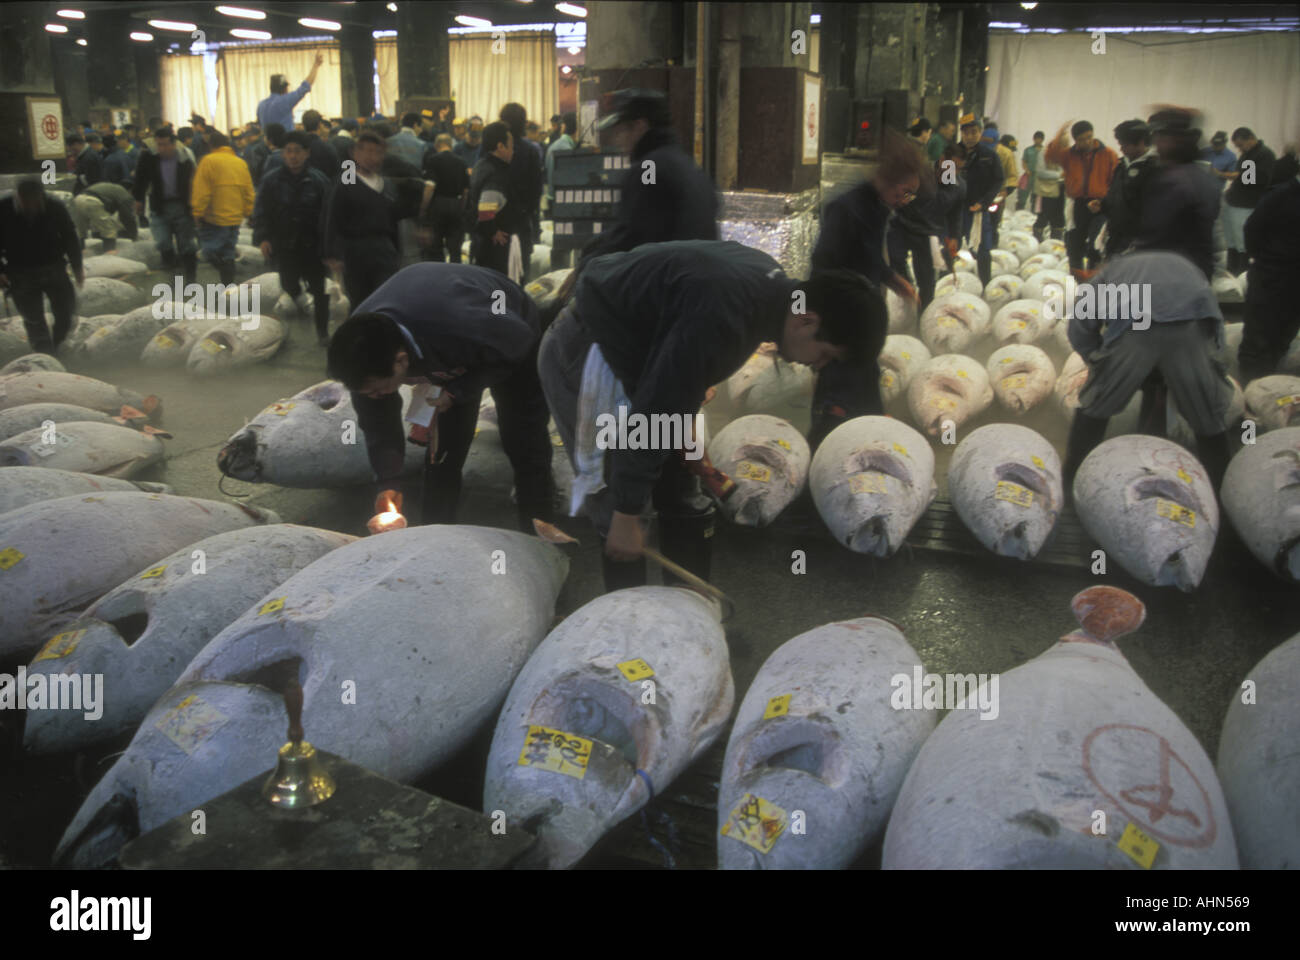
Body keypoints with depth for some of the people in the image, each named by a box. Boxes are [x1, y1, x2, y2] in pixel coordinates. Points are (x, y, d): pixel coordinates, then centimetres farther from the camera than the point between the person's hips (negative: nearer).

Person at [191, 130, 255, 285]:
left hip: (214, 218, -5)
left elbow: (201, 192, -14)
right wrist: (247, 213, 17)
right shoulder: (241, 163, 5)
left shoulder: (209, 161, -11)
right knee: (228, 253, 14)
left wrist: (197, 213, -6)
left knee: (210, 250, 5)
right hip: (235, 218, 5)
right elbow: (249, 192, 8)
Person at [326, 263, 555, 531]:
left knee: (524, 444, -6)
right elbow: (376, 416, -15)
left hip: (512, 343, -4)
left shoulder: (460, 326, -48)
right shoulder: (365, 342, -28)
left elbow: (519, 341, -28)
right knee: (443, 446, 2)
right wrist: (388, 482, -23)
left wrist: (458, 391, -31)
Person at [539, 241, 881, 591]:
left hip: (627, 345, 9)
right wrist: (626, 516, -25)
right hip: (582, 352, -9)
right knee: (615, 508, -10)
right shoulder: (723, 320, -34)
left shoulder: (772, 282, -5)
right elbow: (652, 413, -31)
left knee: (682, 499, 9)